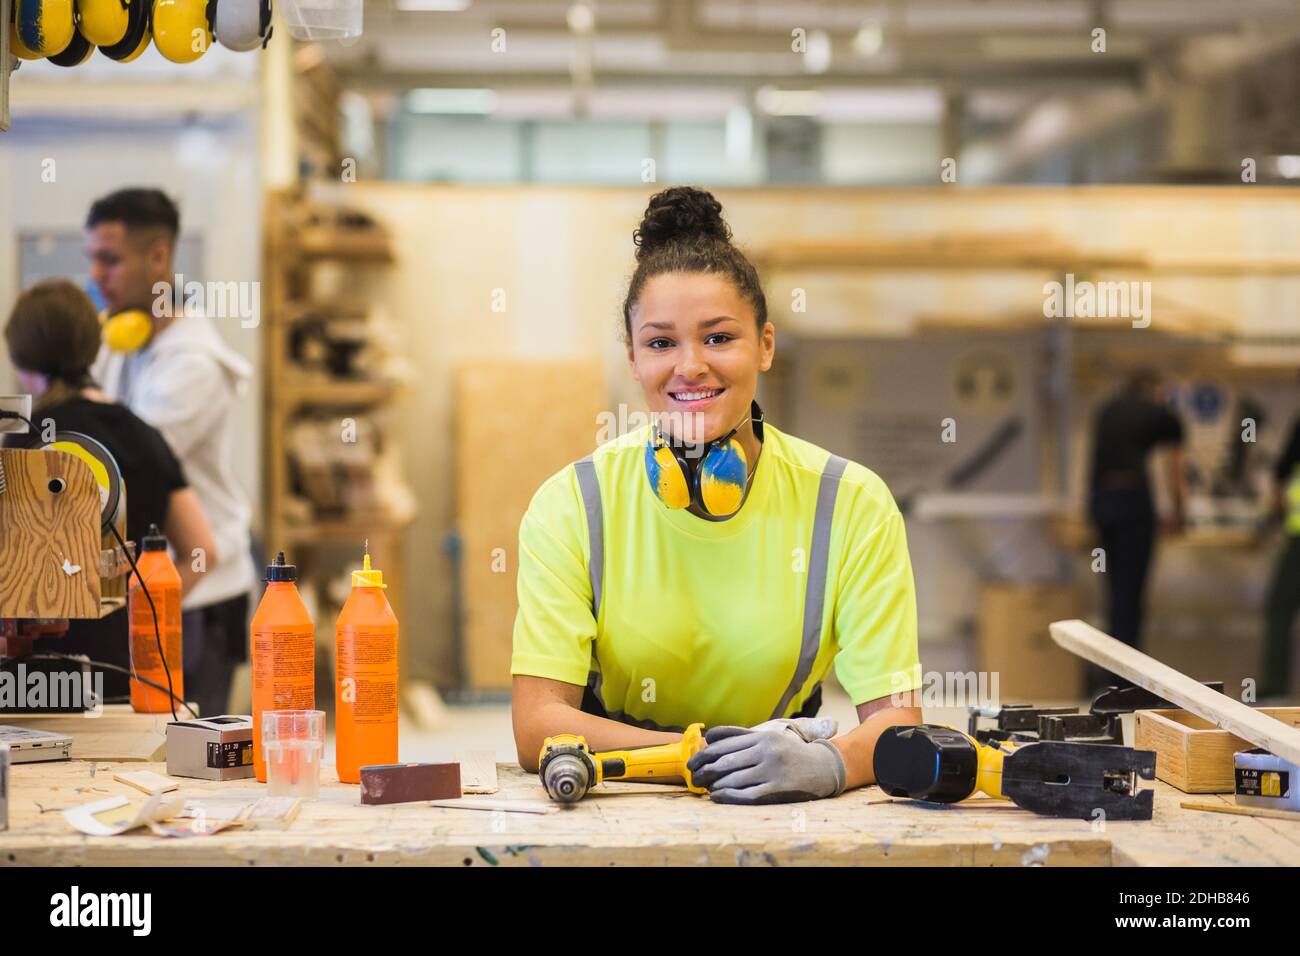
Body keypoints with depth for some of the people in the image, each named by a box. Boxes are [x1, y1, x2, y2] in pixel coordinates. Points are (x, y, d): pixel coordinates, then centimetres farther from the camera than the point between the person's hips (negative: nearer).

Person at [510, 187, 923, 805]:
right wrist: (704, 756, -27)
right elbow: (537, 726, -12)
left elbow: (893, 717, -9)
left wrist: (828, 763, -31)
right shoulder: (570, 506, -7)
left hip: (784, 822, 1)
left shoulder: (852, 504, -6)